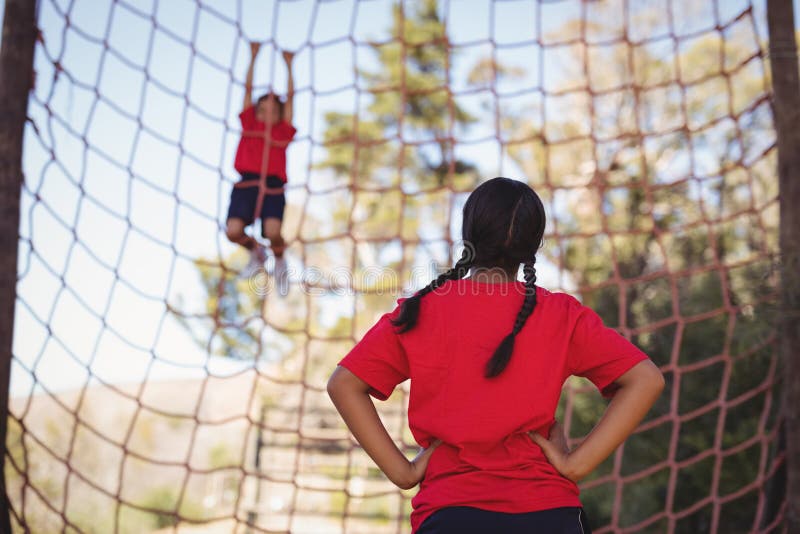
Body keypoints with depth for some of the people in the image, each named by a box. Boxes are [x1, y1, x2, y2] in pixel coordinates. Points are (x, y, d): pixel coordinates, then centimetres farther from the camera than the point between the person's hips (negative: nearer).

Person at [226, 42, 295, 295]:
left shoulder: (284, 131, 18)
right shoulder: (249, 125, 20)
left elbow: (290, 95, 25)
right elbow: (248, 88, 25)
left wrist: (288, 64, 31)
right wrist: (254, 56, 29)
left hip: (273, 187, -1)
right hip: (246, 184, 1)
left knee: (272, 232, -24)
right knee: (233, 231, -20)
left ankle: (279, 262, 12)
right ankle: (256, 251, 16)